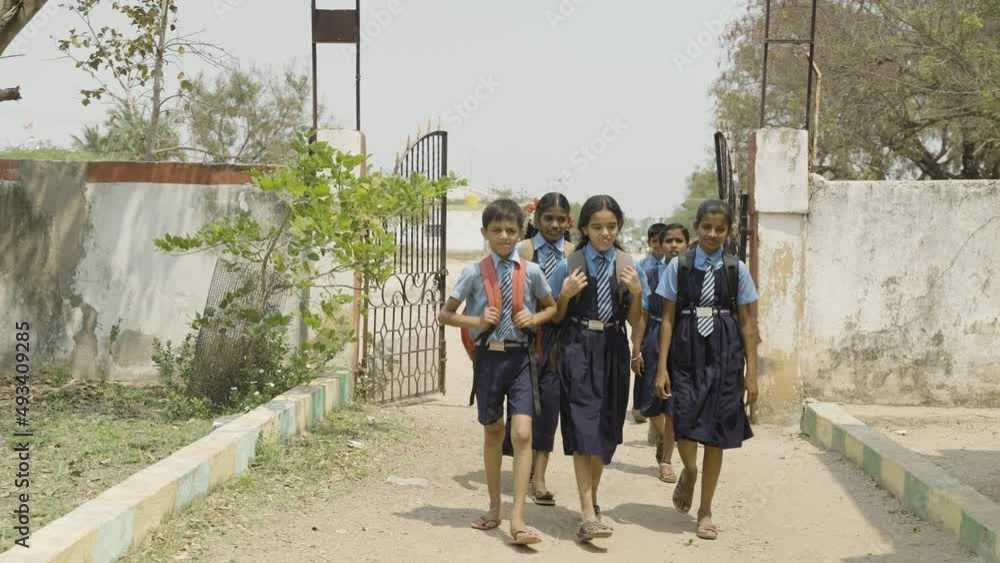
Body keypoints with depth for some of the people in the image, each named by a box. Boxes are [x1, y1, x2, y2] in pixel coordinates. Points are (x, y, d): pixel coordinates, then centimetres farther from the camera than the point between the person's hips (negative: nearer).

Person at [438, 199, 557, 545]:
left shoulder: (531, 272, -2)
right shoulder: (474, 273, -4)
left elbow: (552, 308, 13)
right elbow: (445, 315, 3)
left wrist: (534, 318, -8)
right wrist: (476, 321, -13)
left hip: (520, 357, -1)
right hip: (487, 357, 1)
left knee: (522, 434, -12)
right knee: (492, 433, 16)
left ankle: (517, 519, -8)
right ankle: (495, 507, 32)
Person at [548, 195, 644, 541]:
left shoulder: (628, 266, 5)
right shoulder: (570, 264, -1)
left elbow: (634, 321, 6)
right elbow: (557, 317, 3)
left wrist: (636, 292, -10)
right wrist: (566, 293, -15)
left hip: (612, 350, 3)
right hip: (578, 349, -3)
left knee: (606, 428, 11)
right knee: (583, 426, -10)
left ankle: (592, 497, 32)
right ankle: (588, 515, -13)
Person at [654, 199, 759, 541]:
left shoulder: (736, 269, 3)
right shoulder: (679, 266, 2)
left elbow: (746, 323, 5)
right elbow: (668, 318, 2)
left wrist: (751, 372, 2)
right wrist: (662, 367, -2)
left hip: (724, 355, 1)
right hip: (686, 353, -1)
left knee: (717, 432, 4)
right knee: (685, 424, -14)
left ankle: (706, 510, 21)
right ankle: (689, 472, 24)